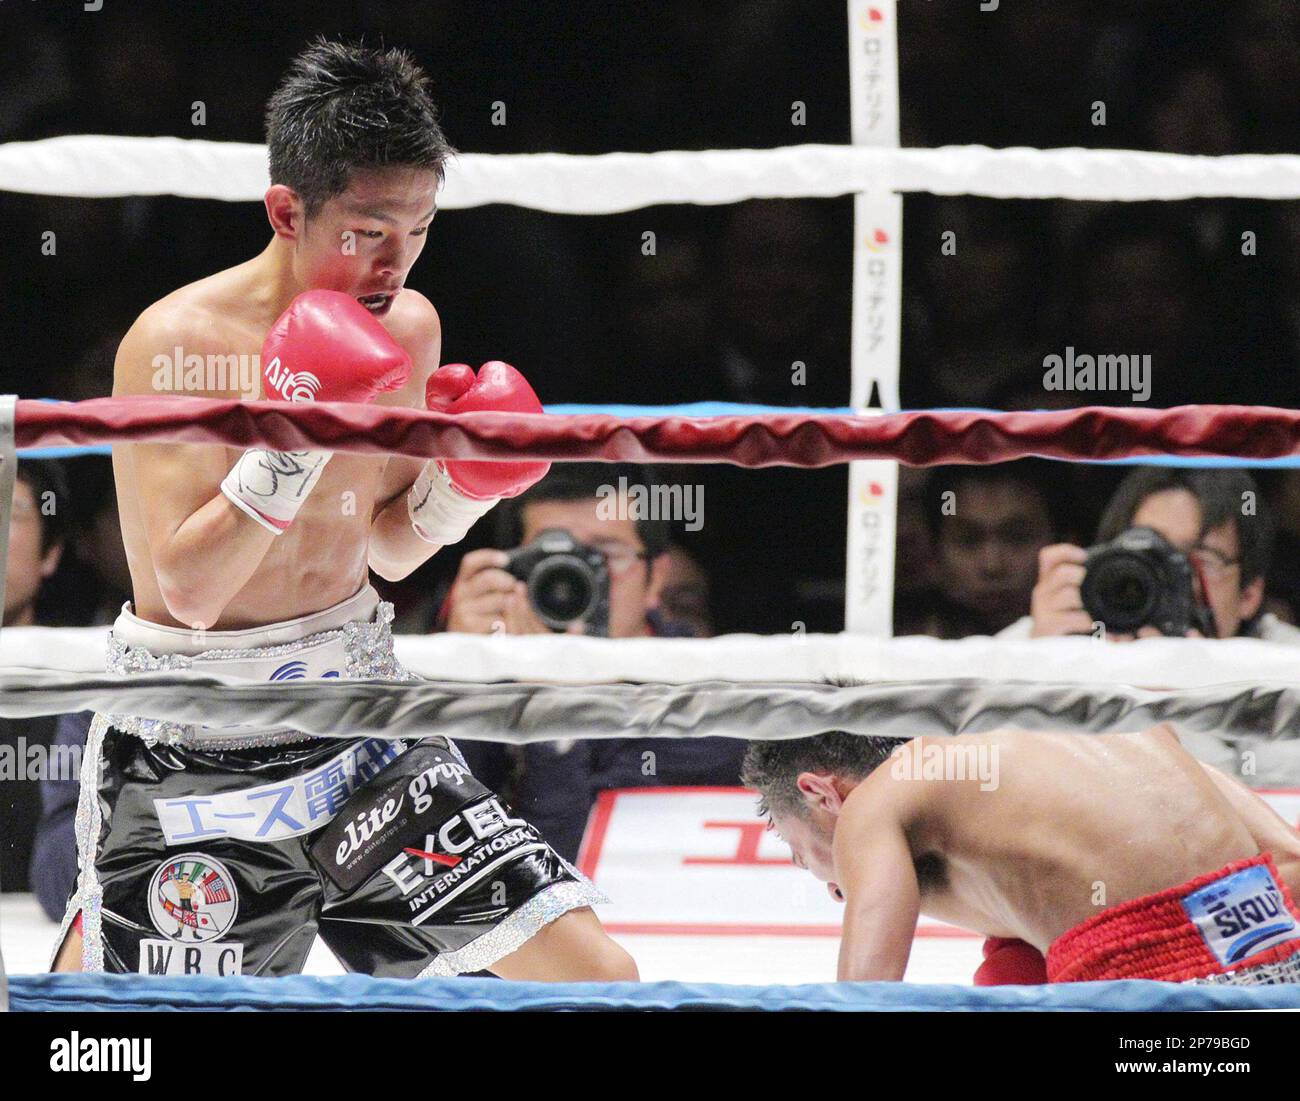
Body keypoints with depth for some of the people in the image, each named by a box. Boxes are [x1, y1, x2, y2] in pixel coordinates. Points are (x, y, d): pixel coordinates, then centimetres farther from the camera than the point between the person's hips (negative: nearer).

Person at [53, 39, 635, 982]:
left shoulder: (408, 328, 3)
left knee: (599, 977, -5)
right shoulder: (178, 340, -16)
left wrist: (459, 489, -5)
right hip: (194, 753, -5)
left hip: (359, 725, 5)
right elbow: (189, 590, -21)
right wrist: (293, 440, -31)